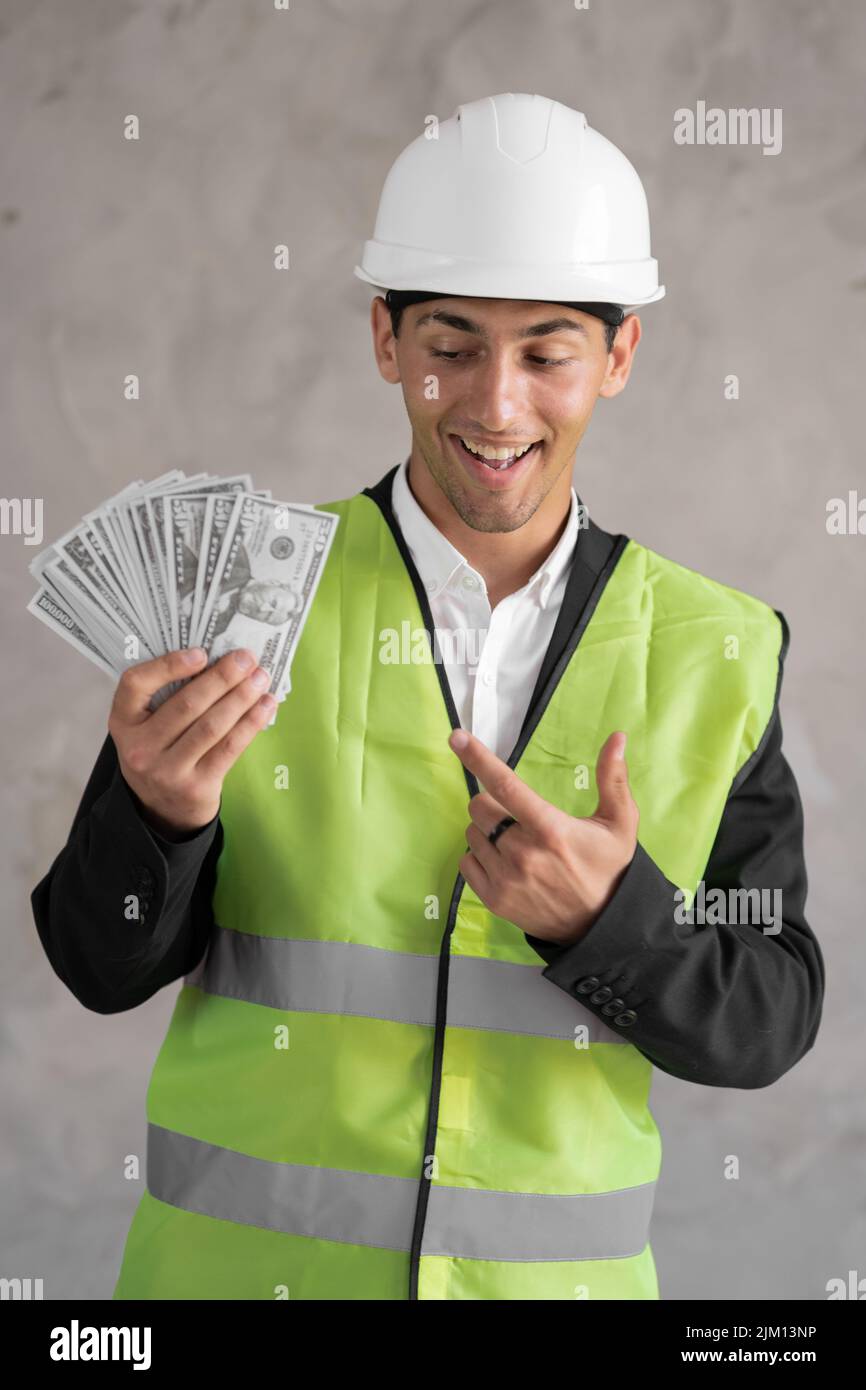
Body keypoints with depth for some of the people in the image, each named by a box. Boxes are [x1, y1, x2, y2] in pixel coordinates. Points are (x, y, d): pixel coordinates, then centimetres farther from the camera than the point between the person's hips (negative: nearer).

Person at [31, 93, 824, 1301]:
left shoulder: (718, 655, -5)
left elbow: (769, 1026, -3)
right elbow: (105, 967, -6)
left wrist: (607, 920, -21)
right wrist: (158, 811, -26)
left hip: (552, 1272, 1)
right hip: (241, 1257, -1)